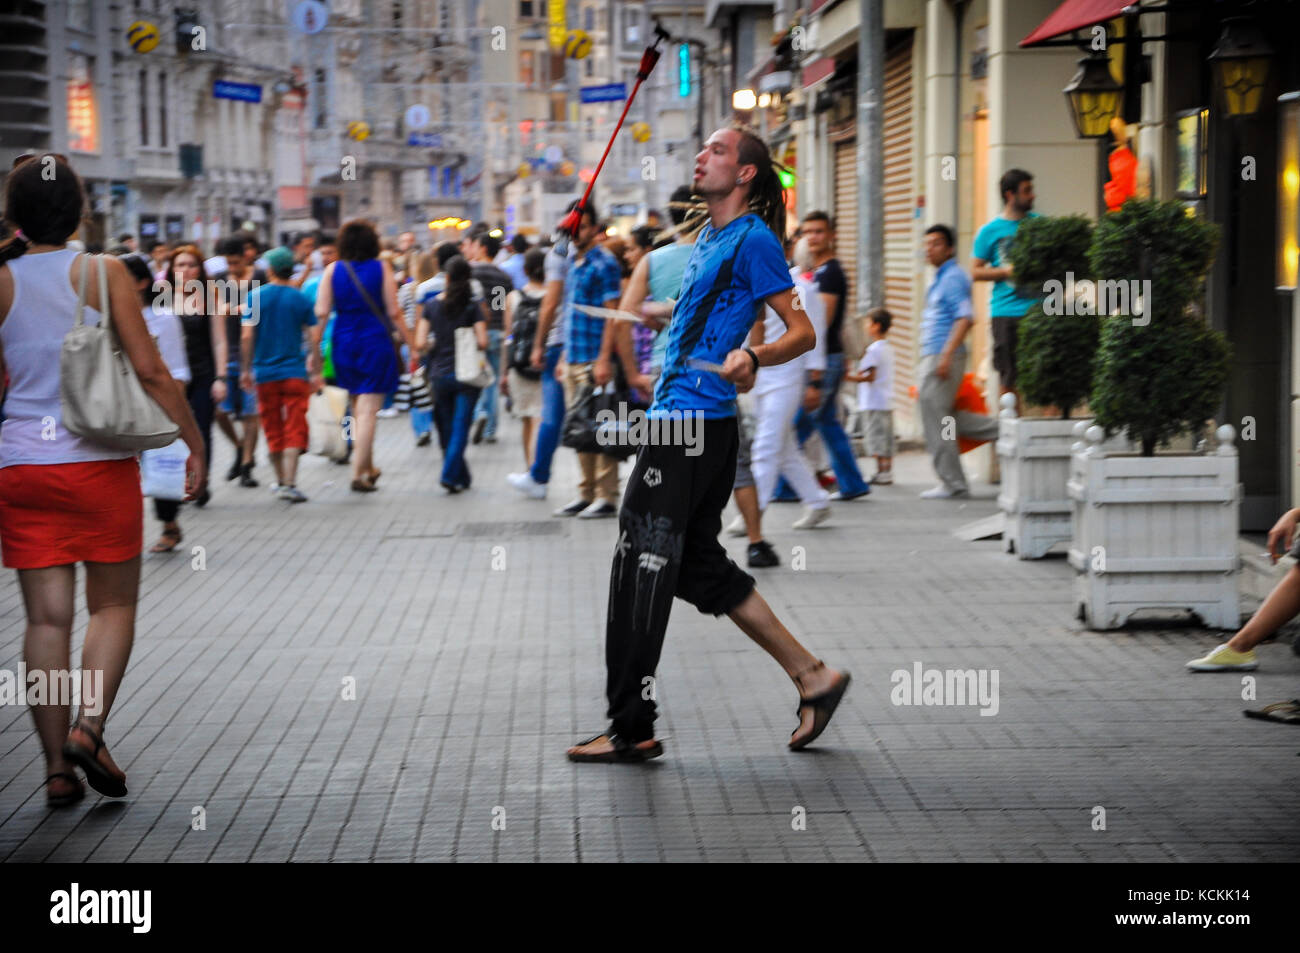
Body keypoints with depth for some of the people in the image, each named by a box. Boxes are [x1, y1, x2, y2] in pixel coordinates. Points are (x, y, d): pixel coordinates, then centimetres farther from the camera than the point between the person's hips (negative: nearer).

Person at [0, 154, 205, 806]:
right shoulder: (103, 273, -5)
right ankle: (89, 726, -7)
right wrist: (193, 440, 1)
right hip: (99, 460, -2)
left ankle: (57, 766, 6)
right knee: (113, 605, 11)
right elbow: (149, 371, -8)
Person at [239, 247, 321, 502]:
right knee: (294, 430, -2)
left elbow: (247, 336, -5)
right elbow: (315, 339, -2)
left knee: (273, 430, 14)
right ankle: (289, 483, -14)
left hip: (265, 373, 1)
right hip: (295, 372, -1)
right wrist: (316, 373, 6)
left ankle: (281, 481, 24)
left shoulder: (256, 297, -2)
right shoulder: (301, 299, -2)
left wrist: (245, 370, 3)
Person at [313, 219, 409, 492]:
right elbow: (393, 312, -6)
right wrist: (406, 339, 4)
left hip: (344, 344, 3)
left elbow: (321, 312, -4)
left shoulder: (333, 270, 0)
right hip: (376, 344, -3)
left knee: (358, 410, 19)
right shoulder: (381, 268, -4)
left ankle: (368, 468, 28)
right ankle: (358, 474, -8)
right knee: (368, 410, -3)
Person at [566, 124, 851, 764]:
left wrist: (752, 358, -30)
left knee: (641, 567, -7)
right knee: (701, 568, 12)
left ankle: (631, 729, -2)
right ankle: (812, 677, 17)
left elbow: (803, 331, -13)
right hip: (678, 416, 10)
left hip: (692, 421, -10)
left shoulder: (753, 239, -9)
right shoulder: (710, 237, 19)